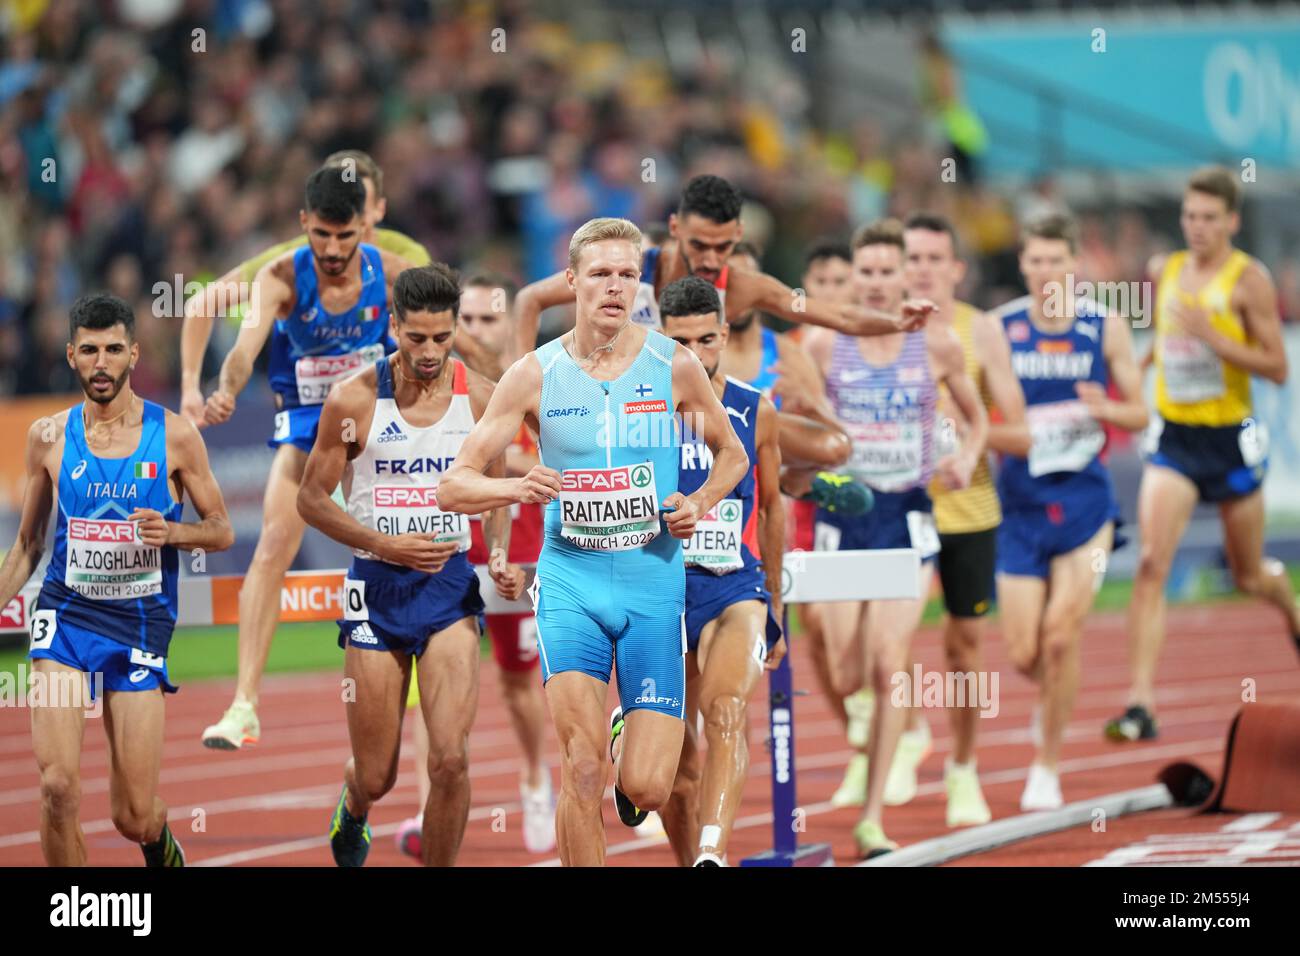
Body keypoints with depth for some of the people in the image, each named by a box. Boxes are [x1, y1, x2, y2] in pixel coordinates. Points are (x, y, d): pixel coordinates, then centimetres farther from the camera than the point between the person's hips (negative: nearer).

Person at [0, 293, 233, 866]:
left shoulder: (174, 437, -2)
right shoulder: (49, 437, 3)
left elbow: (222, 532, 4)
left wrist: (171, 532, -16)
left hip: (140, 625, -1)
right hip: (65, 614, 1)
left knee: (134, 819, 1)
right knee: (58, 785, -20)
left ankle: (158, 840, 39)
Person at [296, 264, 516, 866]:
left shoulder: (479, 397, -1)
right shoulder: (354, 400, -7)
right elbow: (311, 499, -1)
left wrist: (499, 557, -5)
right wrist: (387, 545, -14)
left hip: (451, 587, 1)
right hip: (377, 588, -1)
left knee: (450, 759, -16)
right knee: (377, 776, 6)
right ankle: (353, 808, 44)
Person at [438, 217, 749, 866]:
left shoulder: (674, 367, 1)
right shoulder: (534, 375, -2)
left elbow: (731, 454, 17)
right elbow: (455, 485, 0)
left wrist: (700, 503, -4)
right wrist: (518, 489, -21)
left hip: (653, 578, 1)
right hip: (570, 577, -1)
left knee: (647, 789, -4)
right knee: (581, 769, -19)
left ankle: (629, 738, 33)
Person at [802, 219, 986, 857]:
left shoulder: (936, 345, -1)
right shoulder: (824, 344, -1)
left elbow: (977, 417, 13)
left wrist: (967, 458, -6)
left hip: (908, 516, -1)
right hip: (843, 514, 1)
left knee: (890, 667, -12)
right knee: (845, 679, -1)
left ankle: (872, 818, -7)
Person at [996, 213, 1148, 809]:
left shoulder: (1106, 329, 1)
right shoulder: (997, 330, 0)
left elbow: (1139, 413, 7)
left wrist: (1104, 408, -15)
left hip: (1084, 499, -1)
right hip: (1021, 506, 1)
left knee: (1060, 634, -13)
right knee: (1023, 653, -2)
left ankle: (1047, 766, 2)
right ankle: (1054, 699, 36)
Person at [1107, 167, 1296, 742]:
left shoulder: (1248, 279, -10)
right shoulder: (1163, 272, 4)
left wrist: (1214, 339, -25)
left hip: (1231, 438, -3)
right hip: (1173, 438, 3)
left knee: (1249, 576, 14)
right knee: (1151, 567, -15)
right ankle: (1141, 704, -19)